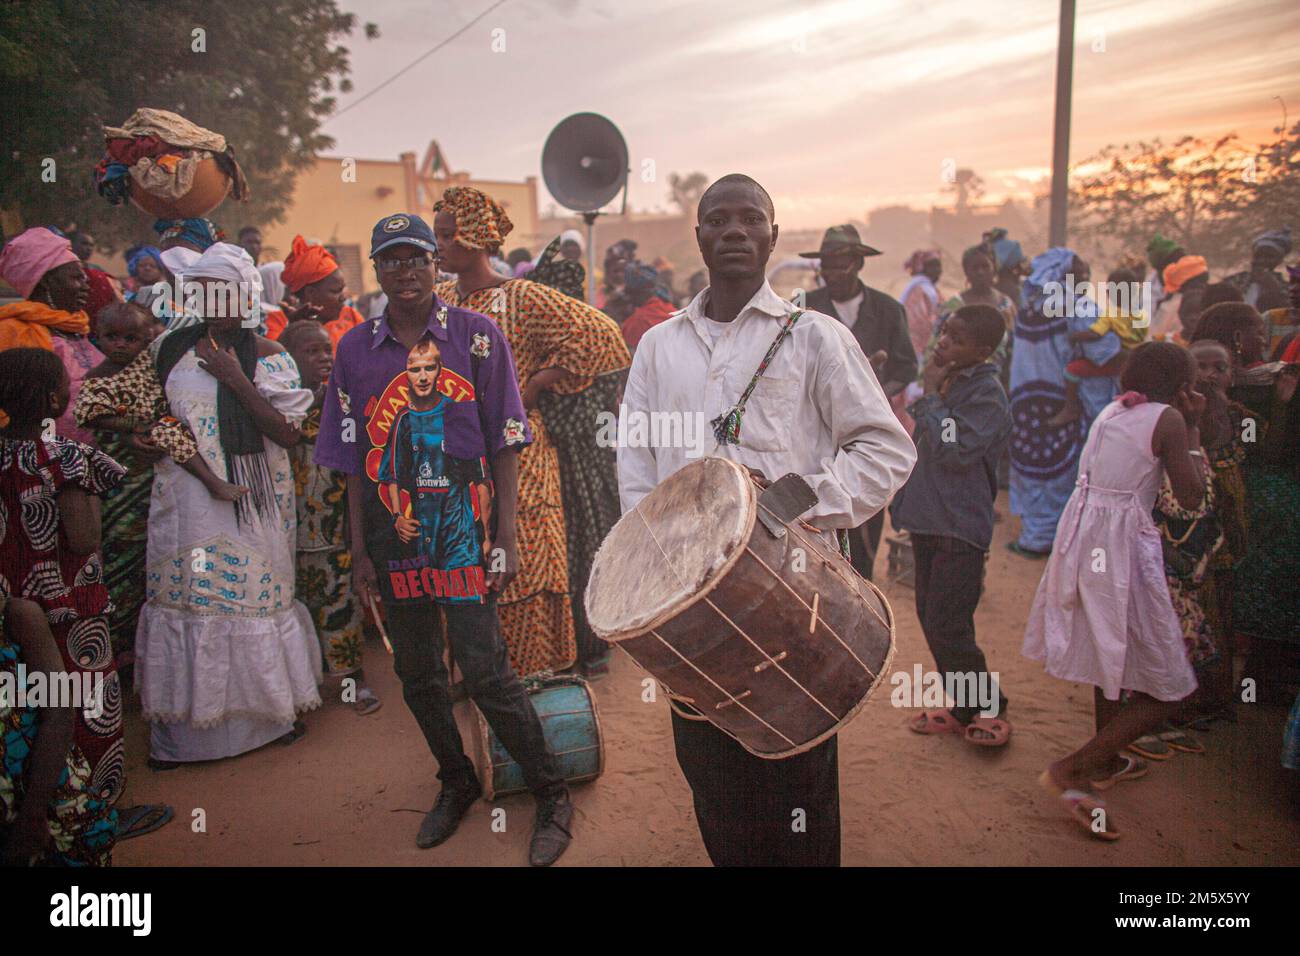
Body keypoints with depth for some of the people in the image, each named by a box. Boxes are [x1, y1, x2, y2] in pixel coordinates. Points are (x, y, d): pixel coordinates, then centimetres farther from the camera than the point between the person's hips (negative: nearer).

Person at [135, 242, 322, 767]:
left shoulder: (268, 356, -5)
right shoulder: (172, 347, 6)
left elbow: (288, 433, -14)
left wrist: (236, 379, -18)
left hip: (252, 501, -3)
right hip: (186, 501, 3)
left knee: (257, 594, 4)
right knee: (183, 598, 6)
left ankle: (274, 707, 24)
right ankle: (180, 722, 21)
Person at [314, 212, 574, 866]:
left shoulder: (477, 335, -1)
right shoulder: (354, 350, 6)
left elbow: (504, 443, -2)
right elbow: (354, 460, 10)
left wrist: (504, 539, -7)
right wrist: (361, 552, 7)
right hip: (392, 535, 4)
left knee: (484, 670, -6)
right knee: (416, 674, 12)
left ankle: (551, 795, 12)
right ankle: (456, 782, 35)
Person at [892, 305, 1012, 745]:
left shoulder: (986, 394, -14)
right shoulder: (947, 381, 11)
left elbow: (953, 449, -24)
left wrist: (931, 394, -16)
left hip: (960, 527, -9)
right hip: (929, 519, 9)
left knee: (947, 626, -7)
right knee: (930, 618, 14)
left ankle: (988, 707, 14)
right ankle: (965, 707, 28)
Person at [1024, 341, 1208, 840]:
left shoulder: (1112, 411, 13)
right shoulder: (1168, 418, -8)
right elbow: (1192, 496, -3)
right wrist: (1193, 428, 6)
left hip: (1081, 539, 8)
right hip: (1122, 547, -8)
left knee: (1111, 650, 28)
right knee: (1165, 692, 3)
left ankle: (1105, 762, 42)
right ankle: (1067, 771, -2)